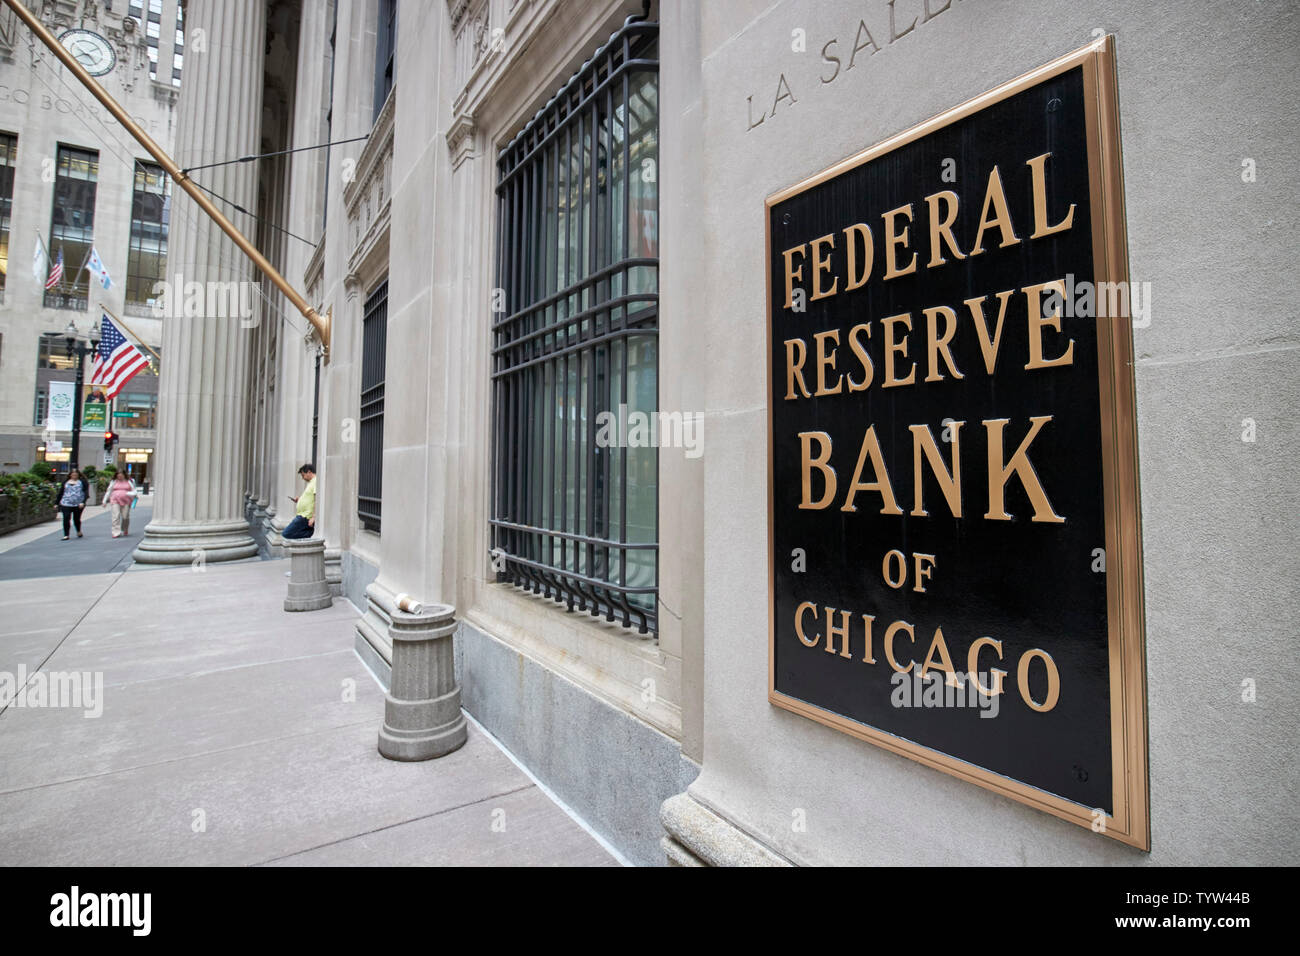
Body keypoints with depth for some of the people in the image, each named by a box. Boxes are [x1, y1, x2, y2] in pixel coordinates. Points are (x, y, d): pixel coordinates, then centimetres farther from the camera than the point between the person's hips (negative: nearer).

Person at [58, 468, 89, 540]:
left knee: (76, 519, 5)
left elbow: (86, 492, -3)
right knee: (66, 518, -7)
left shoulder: (82, 481, 4)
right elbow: (60, 493, 16)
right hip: (66, 504, 2)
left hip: (78, 504, -2)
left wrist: (83, 502, -15)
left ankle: (79, 531, 31)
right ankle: (66, 535, -3)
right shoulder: (65, 482, 11)